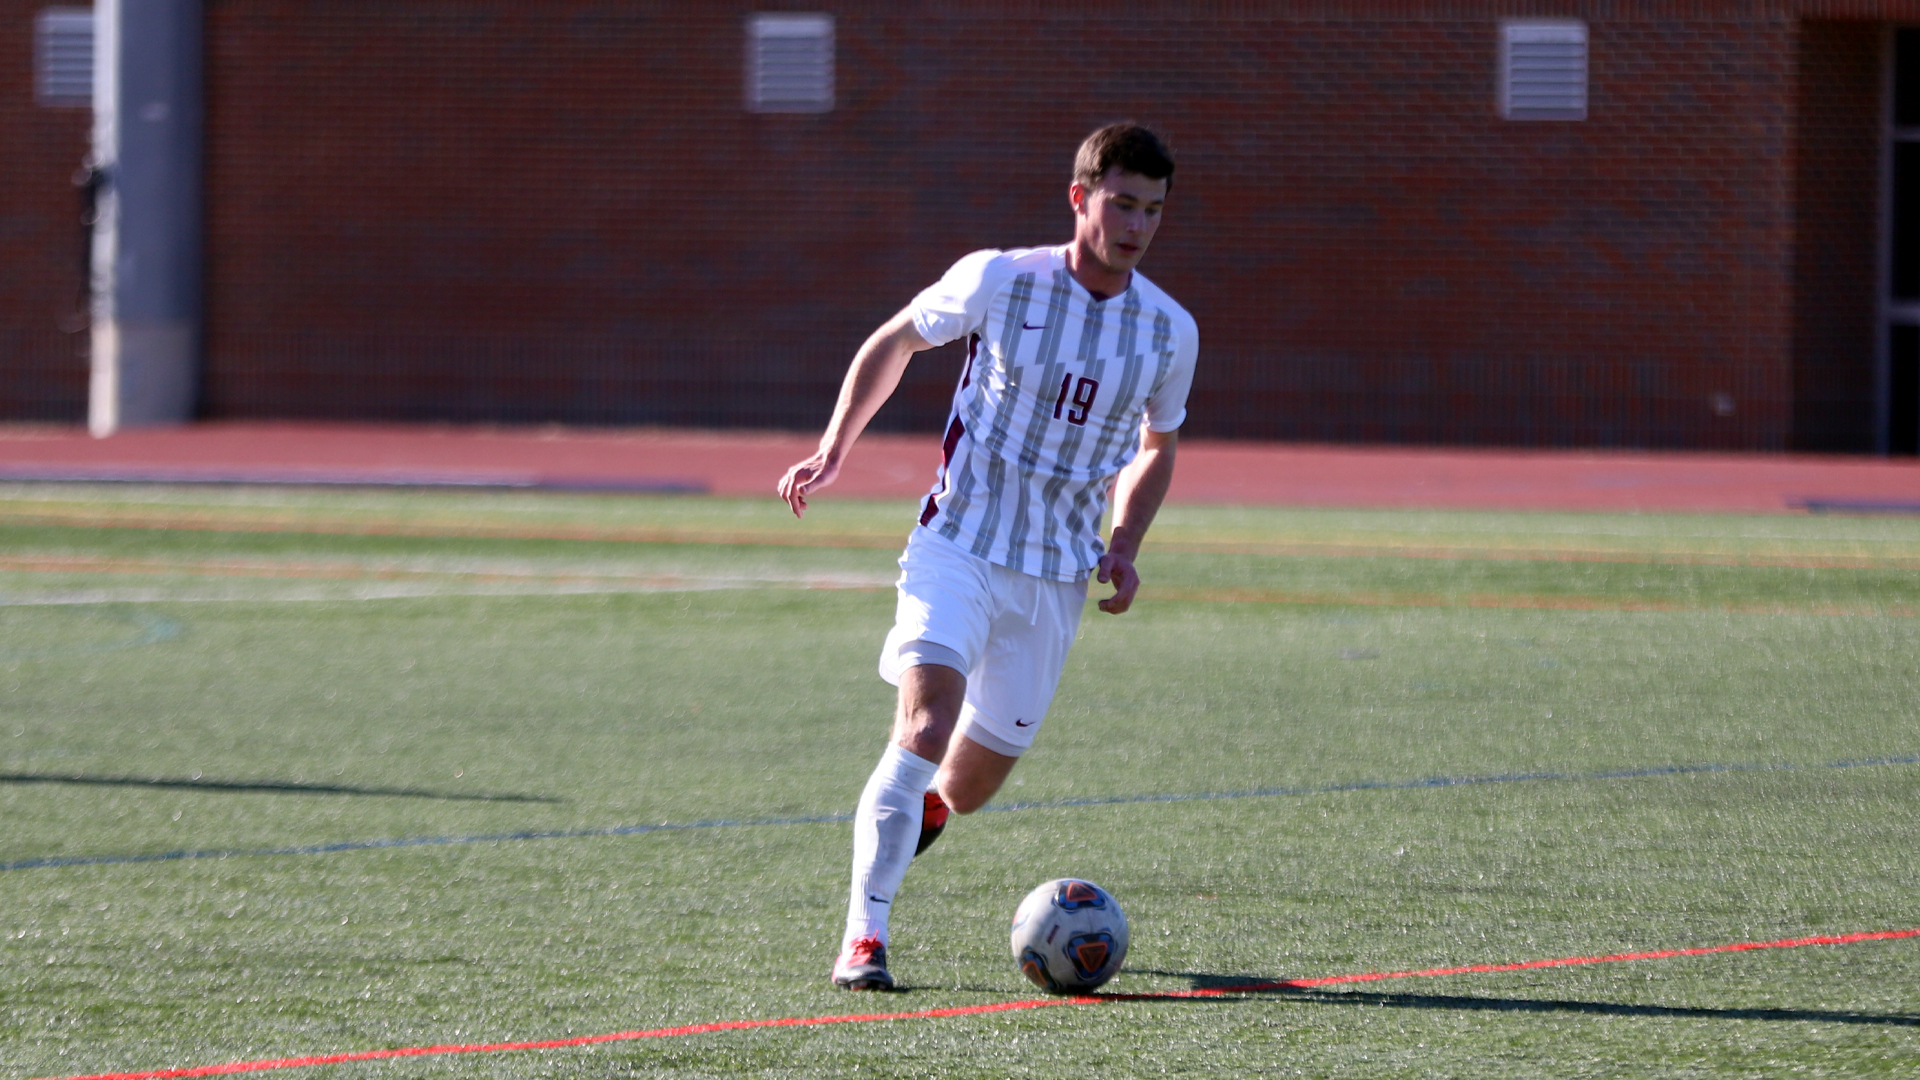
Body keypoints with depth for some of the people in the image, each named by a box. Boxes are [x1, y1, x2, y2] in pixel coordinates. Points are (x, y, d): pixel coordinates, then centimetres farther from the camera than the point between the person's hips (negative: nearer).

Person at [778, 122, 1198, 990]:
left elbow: (1155, 448, 19)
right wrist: (834, 449, 6)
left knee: (968, 787, 9)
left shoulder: (1170, 332, 1)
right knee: (925, 723, -25)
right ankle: (863, 936, -23)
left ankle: (915, 812, 45)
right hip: (958, 548, -4)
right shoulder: (999, 281, -7)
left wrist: (1123, 548, 5)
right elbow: (896, 341, 10)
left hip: (1057, 579, 4)